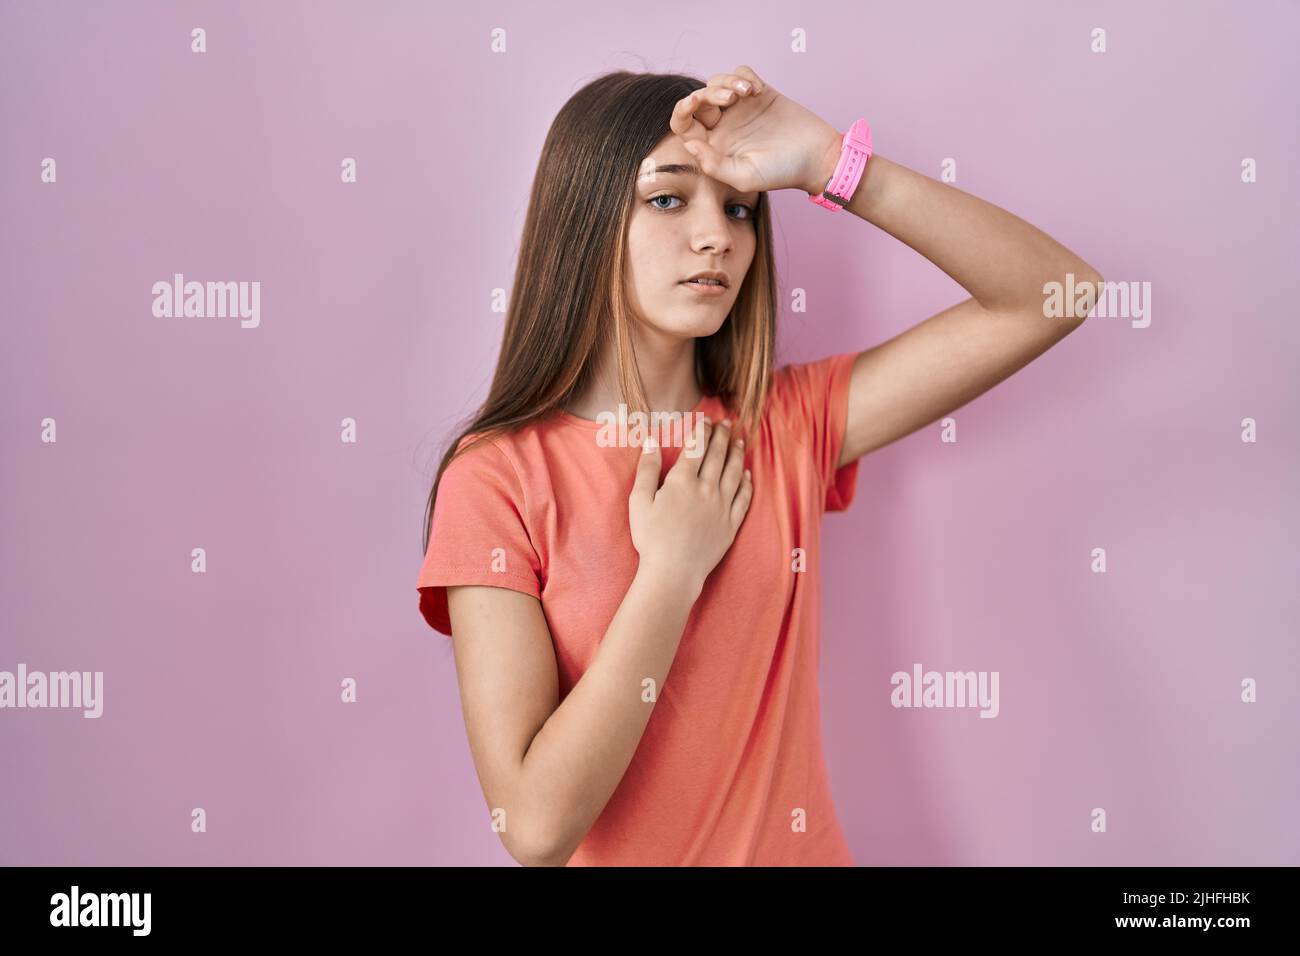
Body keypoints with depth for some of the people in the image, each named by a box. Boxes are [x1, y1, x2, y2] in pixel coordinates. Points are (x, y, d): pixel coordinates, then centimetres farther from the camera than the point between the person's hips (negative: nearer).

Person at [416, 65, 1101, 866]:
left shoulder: (790, 423, -6)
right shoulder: (494, 478, -17)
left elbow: (1053, 295, -12)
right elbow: (535, 825, -23)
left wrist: (828, 163, -21)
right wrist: (674, 568, -21)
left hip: (799, 847, 4)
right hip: (617, 852, -3)